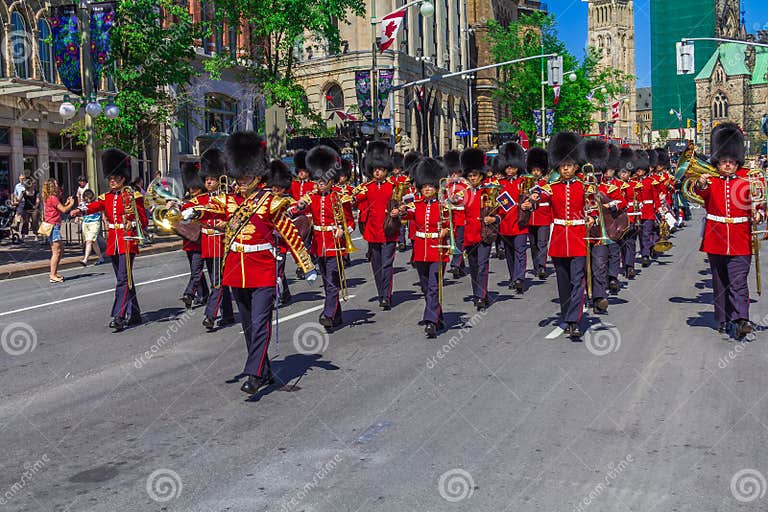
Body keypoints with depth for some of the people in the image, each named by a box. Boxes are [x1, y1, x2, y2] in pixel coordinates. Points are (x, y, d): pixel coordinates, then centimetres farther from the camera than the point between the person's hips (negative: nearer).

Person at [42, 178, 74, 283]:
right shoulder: (53, 198, -14)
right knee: (56, 252, -8)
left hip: (51, 226, 10)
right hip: (53, 226, -10)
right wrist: (71, 204, 2)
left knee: (61, 249, 17)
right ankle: (53, 276, -7)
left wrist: (66, 203, 16)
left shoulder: (48, 198, 15)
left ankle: (54, 273, 21)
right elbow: (63, 210, -14)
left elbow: (59, 209, 18)